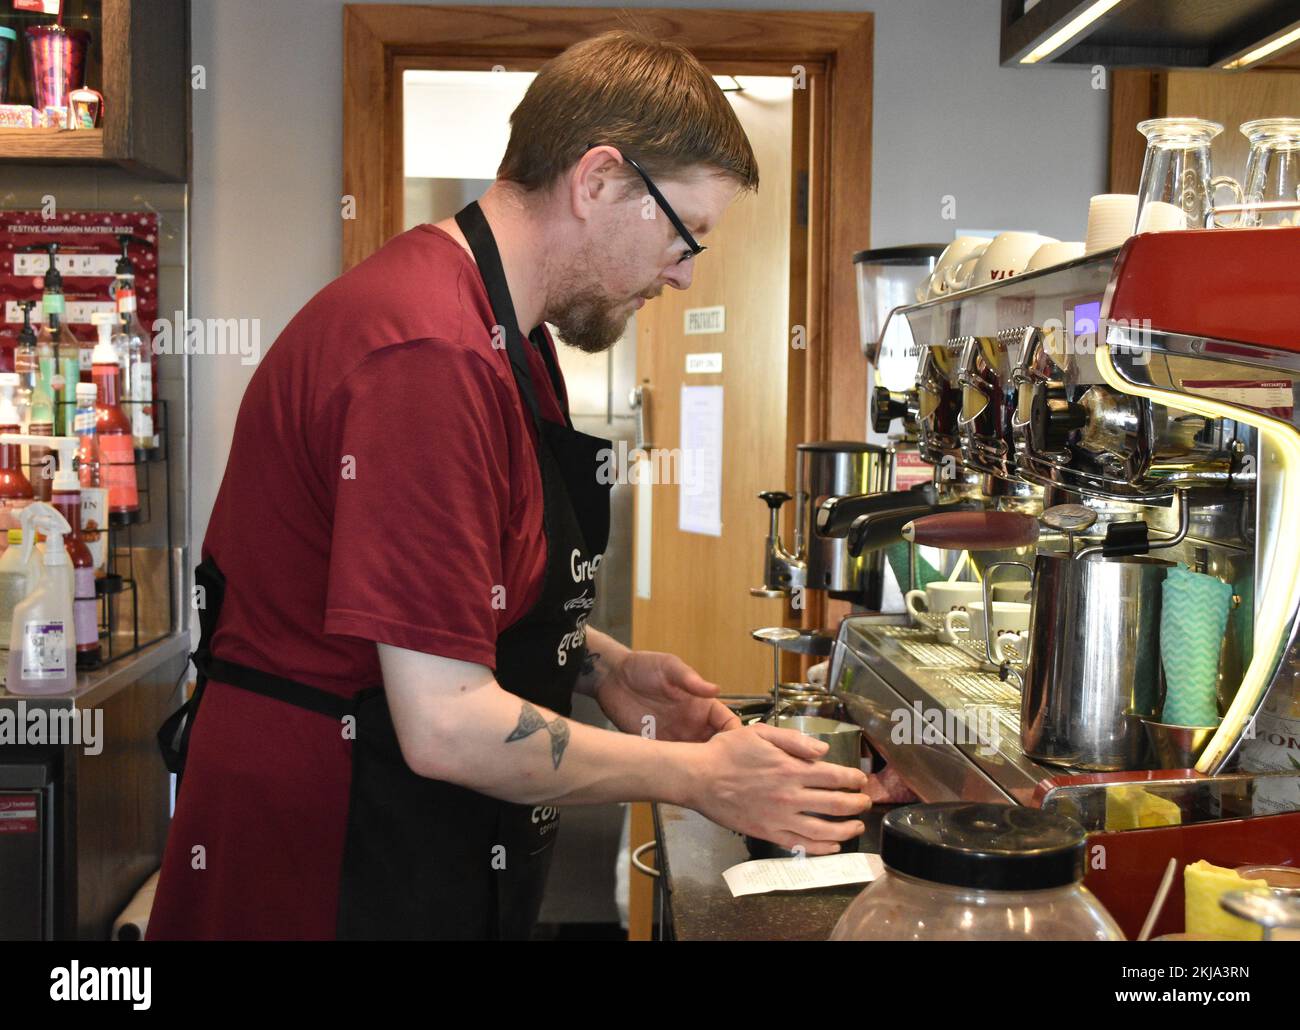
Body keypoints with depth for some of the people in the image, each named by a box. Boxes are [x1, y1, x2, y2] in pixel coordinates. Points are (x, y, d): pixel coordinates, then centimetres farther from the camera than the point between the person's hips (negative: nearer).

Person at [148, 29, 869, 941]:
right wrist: (699, 778, -15)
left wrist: (603, 667, 3)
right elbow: (445, 726, -27)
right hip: (328, 876, -10)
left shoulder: (496, 331, 9)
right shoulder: (431, 354, -26)